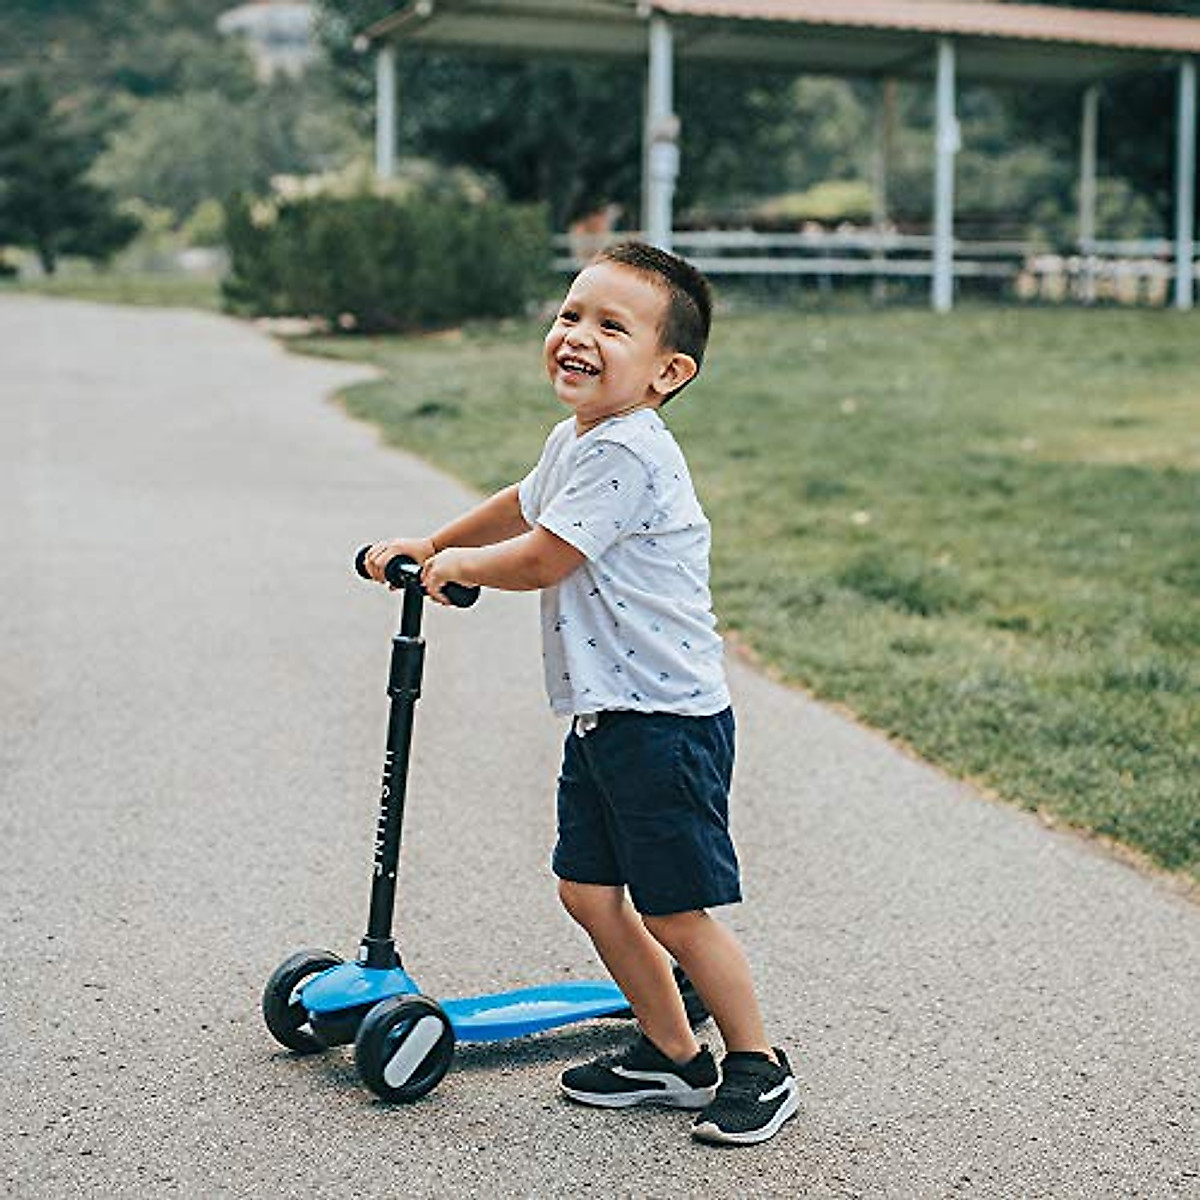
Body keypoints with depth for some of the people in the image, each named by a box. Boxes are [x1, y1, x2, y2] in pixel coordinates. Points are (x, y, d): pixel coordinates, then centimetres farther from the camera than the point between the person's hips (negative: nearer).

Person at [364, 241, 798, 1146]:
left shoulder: (625, 453, -21)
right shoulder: (577, 438, 12)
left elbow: (540, 558, -19)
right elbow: (523, 505, 33)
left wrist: (458, 564, 0)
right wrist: (429, 545, 29)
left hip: (666, 720, -10)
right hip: (602, 716, 10)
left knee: (676, 910, -3)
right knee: (589, 891, 13)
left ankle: (760, 1068, 14)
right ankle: (673, 1057, 27)